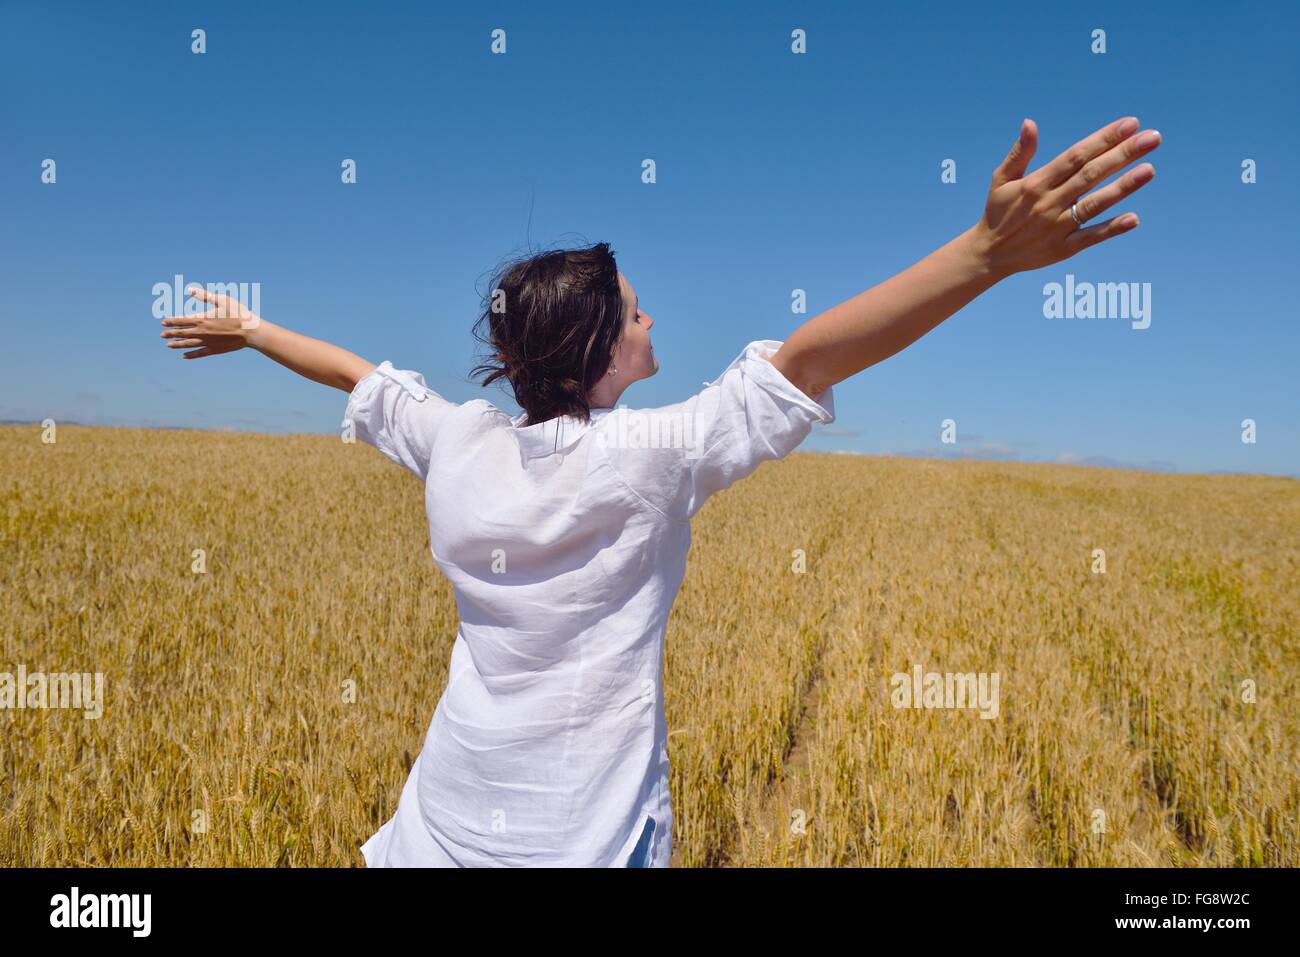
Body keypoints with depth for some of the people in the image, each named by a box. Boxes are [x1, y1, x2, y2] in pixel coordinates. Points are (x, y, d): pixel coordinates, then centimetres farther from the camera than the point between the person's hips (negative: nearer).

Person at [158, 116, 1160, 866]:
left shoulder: (457, 442, -4)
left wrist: (250, 328, 31)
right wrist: (991, 252, -33)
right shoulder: (651, 456, -20)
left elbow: (360, 376, 12)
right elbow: (806, 358, -29)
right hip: (584, 831, -4)